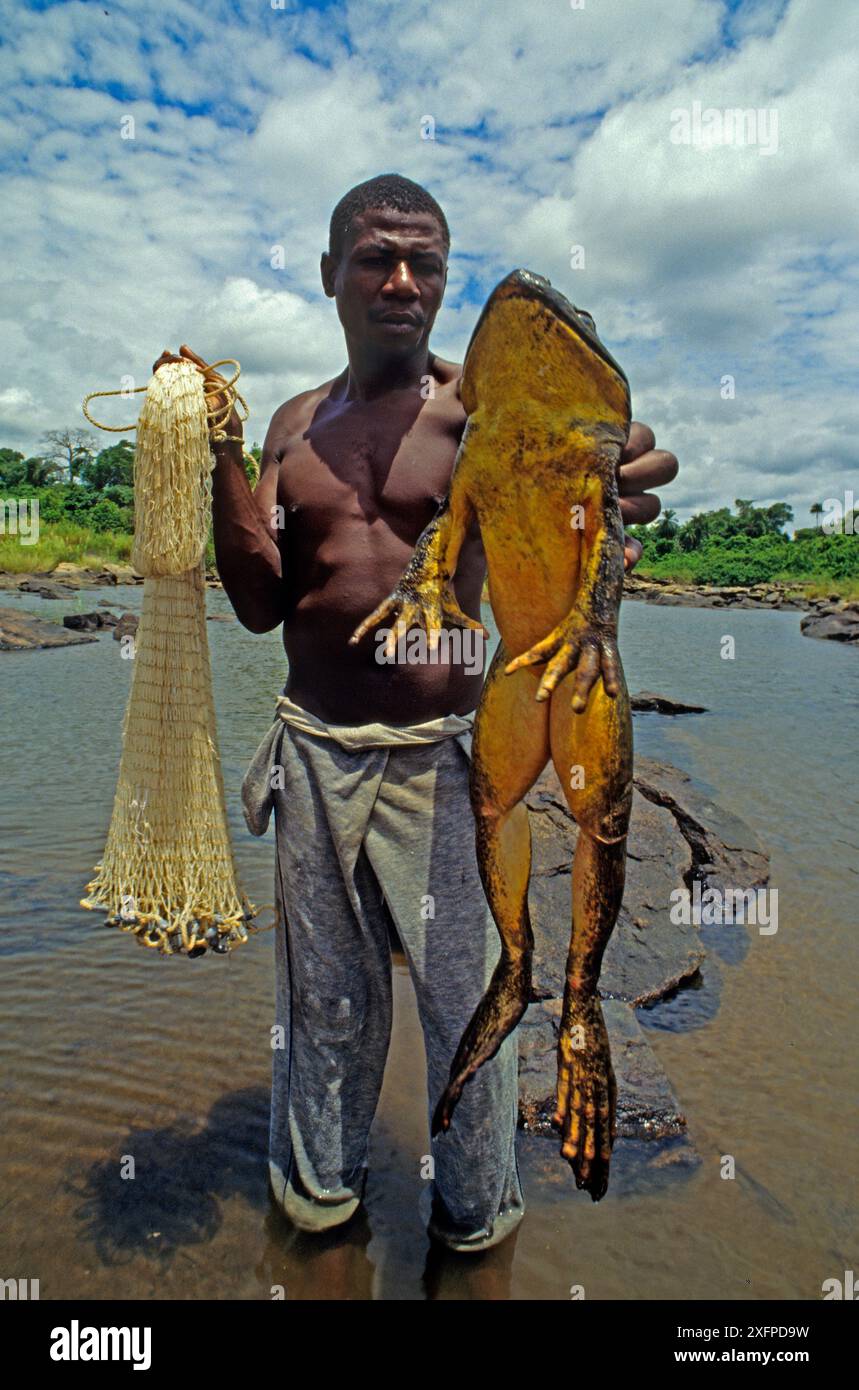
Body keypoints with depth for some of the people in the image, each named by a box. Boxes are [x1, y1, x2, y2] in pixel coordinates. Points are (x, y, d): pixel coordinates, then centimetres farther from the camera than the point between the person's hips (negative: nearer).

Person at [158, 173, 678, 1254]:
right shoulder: (294, 425, 9)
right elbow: (262, 603, 3)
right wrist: (219, 456, -8)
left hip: (440, 754, -3)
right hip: (314, 751, 4)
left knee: (468, 998, 8)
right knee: (323, 998, 17)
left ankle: (475, 1216, 37)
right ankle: (320, 1187, 44)